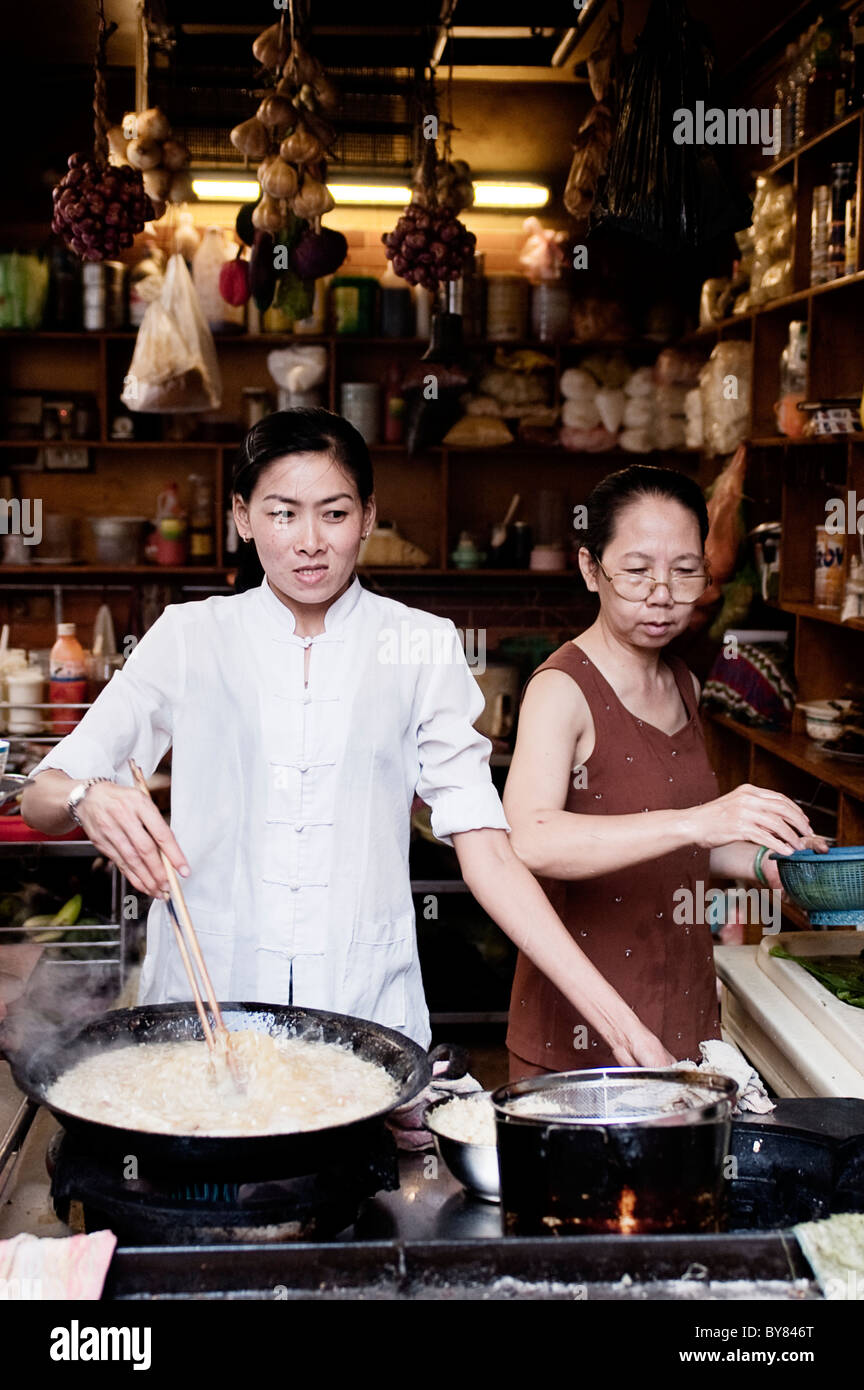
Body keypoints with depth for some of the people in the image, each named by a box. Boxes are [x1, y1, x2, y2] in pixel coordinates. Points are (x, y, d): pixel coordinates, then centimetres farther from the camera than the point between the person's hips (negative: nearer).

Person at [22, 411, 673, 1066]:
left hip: (368, 1006, 0)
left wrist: (612, 1014, -14)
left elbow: (486, 851, -4)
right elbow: (42, 796, 1)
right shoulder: (190, 637, 2)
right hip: (202, 1005, 0)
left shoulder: (423, 648, 1)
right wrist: (89, 797, -23)